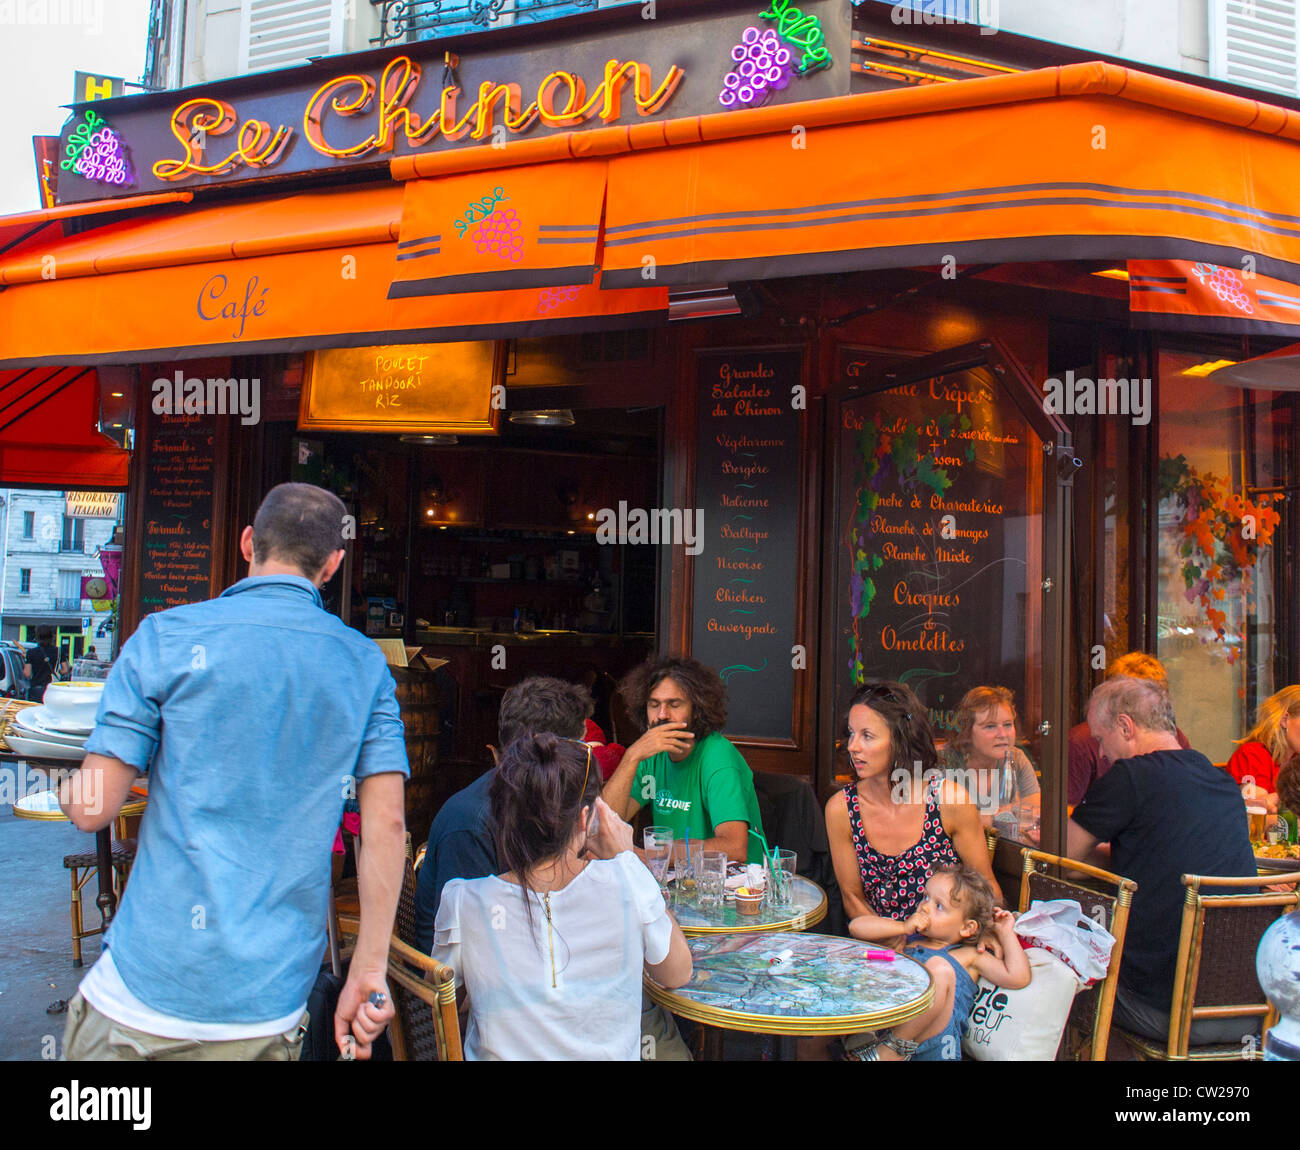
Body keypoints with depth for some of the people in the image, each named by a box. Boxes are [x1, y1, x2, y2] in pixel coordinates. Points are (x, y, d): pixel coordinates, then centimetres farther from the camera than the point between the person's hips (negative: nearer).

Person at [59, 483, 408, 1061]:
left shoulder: (166, 635, -6)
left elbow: (92, 808, -7)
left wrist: (67, 789, 16)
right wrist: (368, 971, 0)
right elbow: (387, 824, -5)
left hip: (147, 996, -2)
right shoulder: (365, 664, 1)